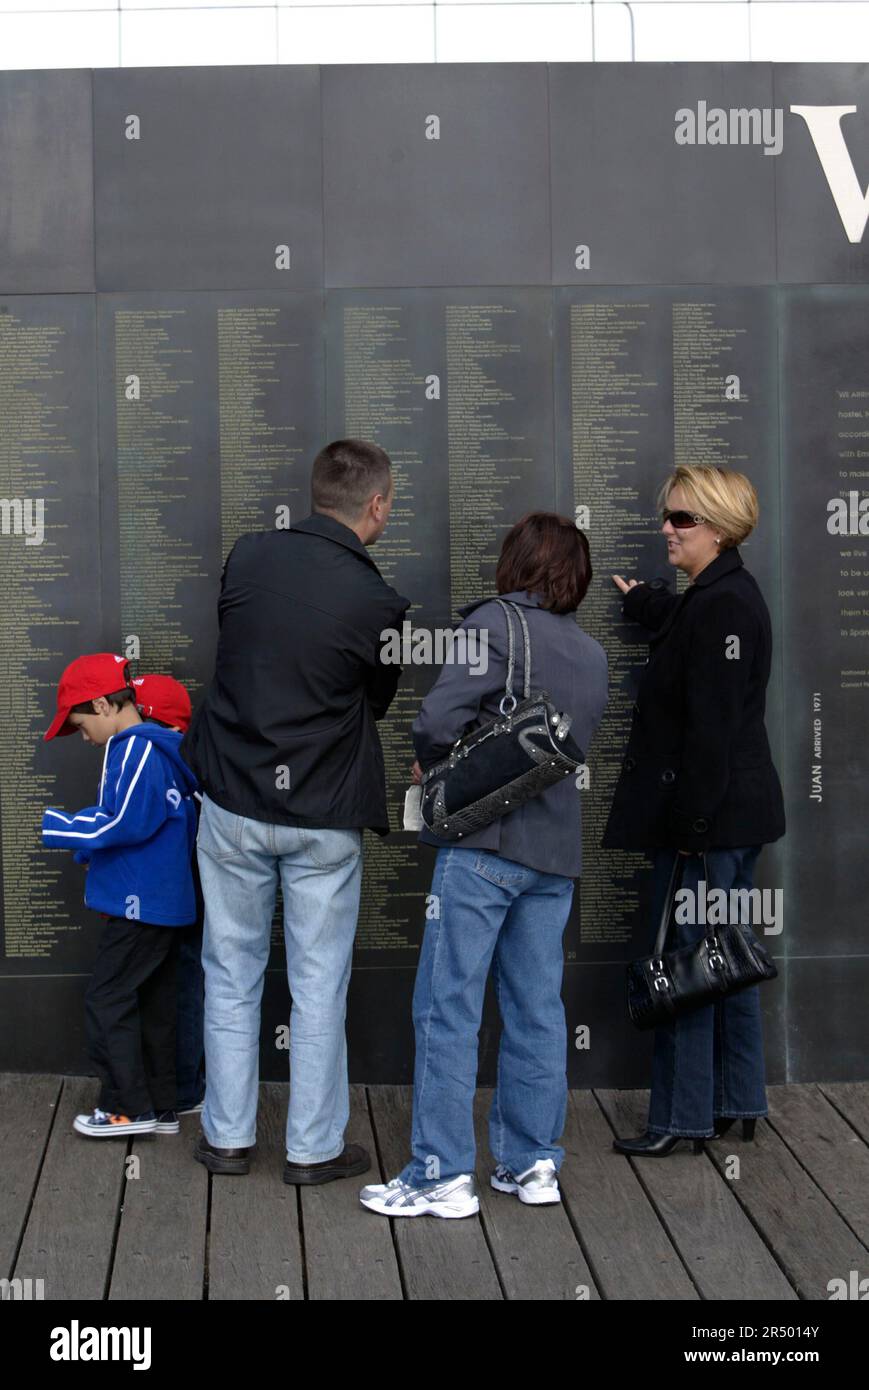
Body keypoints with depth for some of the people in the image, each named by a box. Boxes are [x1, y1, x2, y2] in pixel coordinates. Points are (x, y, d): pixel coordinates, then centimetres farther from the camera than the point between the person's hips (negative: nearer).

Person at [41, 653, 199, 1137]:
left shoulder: (135, 750, -17)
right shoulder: (160, 748, 13)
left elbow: (125, 824, -22)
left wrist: (56, 827, -14)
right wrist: (90, 850, 13)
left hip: (140, 904, -10)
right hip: (166, 902, 10)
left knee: (108, 999, -2)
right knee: (154, 1004, 13)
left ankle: (128, 1107, 2)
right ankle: (162, 1106, 19)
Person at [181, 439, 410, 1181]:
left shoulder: (250, 556, -6)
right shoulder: (379, 604, -14)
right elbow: (374, 704, 2)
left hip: (234, 801, 3)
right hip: (323, 818, -3)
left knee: (232, 975, 14)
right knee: (319, 988, 9)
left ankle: (228, 1137, 22)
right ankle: (314, 1147, 17)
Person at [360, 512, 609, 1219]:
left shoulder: (496, 624, -8)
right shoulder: (594, 654, 14)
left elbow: (438, 719, -18)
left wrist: (429, 762, 2)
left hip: (484, 844, -7)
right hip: (558, 847, 7)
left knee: (448, 1008, -1)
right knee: (536, 1008, 12)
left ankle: (443, 1175, 1)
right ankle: (532, 1163, 19)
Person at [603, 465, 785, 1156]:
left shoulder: (721, 605, -19)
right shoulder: (727, 594, 13)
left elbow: (711, 724, -23)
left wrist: (690, 823, -23)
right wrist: (642, 599, 47)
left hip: (709, 816, -11)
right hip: (735, 811, 11)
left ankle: (683, 1119, 5)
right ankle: (738, 1102, 26)